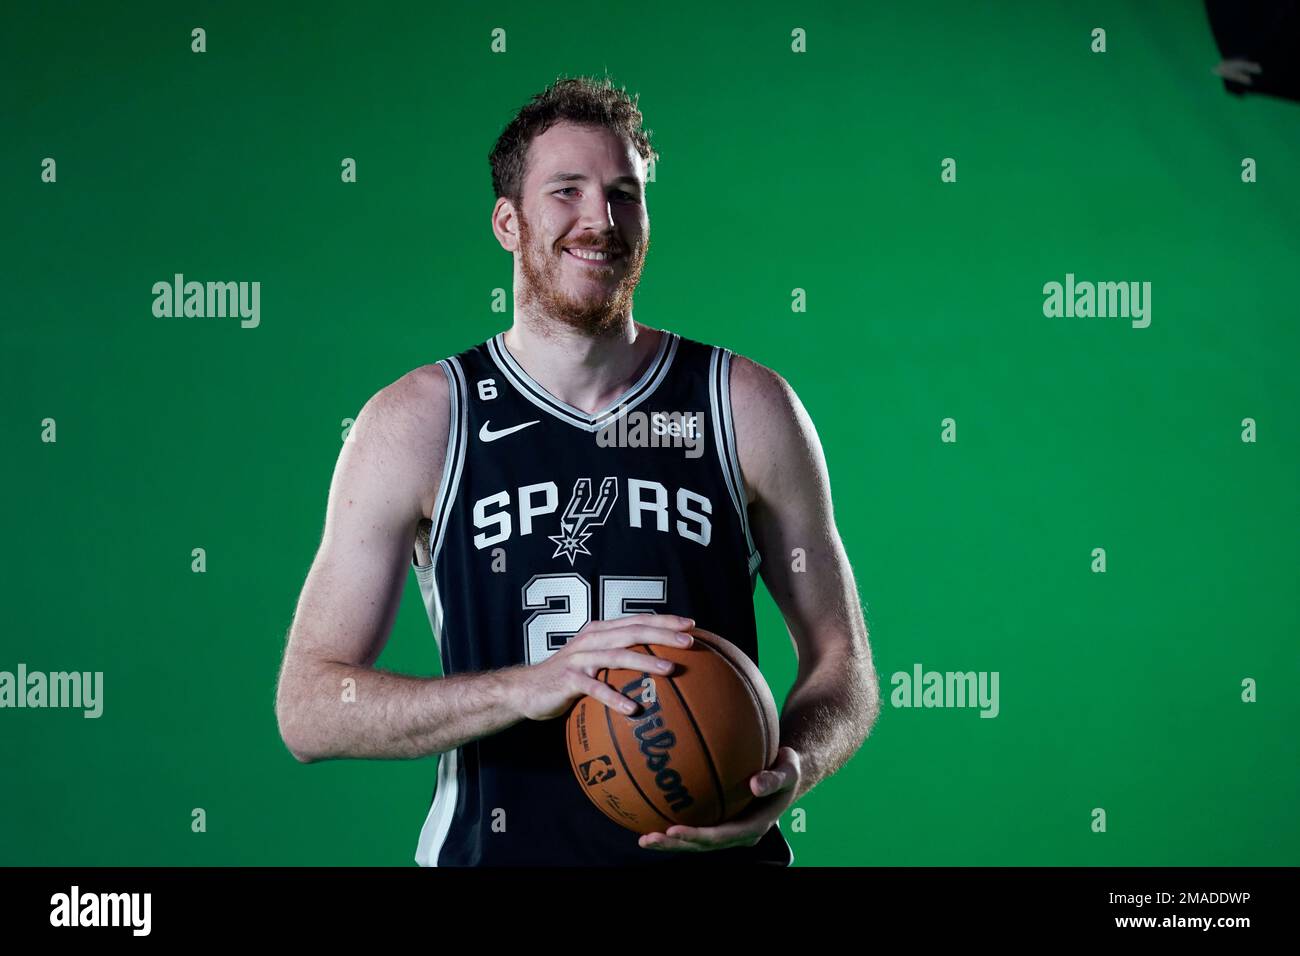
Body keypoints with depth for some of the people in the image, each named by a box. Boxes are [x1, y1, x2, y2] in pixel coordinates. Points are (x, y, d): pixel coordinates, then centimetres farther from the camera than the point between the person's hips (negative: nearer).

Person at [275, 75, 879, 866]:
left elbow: (843, 663, 11)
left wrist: (792, 772, -10)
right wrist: (527, 689, -16)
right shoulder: (415, 424, 2)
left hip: (716, 848, 0)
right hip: (498, 846, 0)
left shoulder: (750, 408, 5)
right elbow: (308, 709, -3)